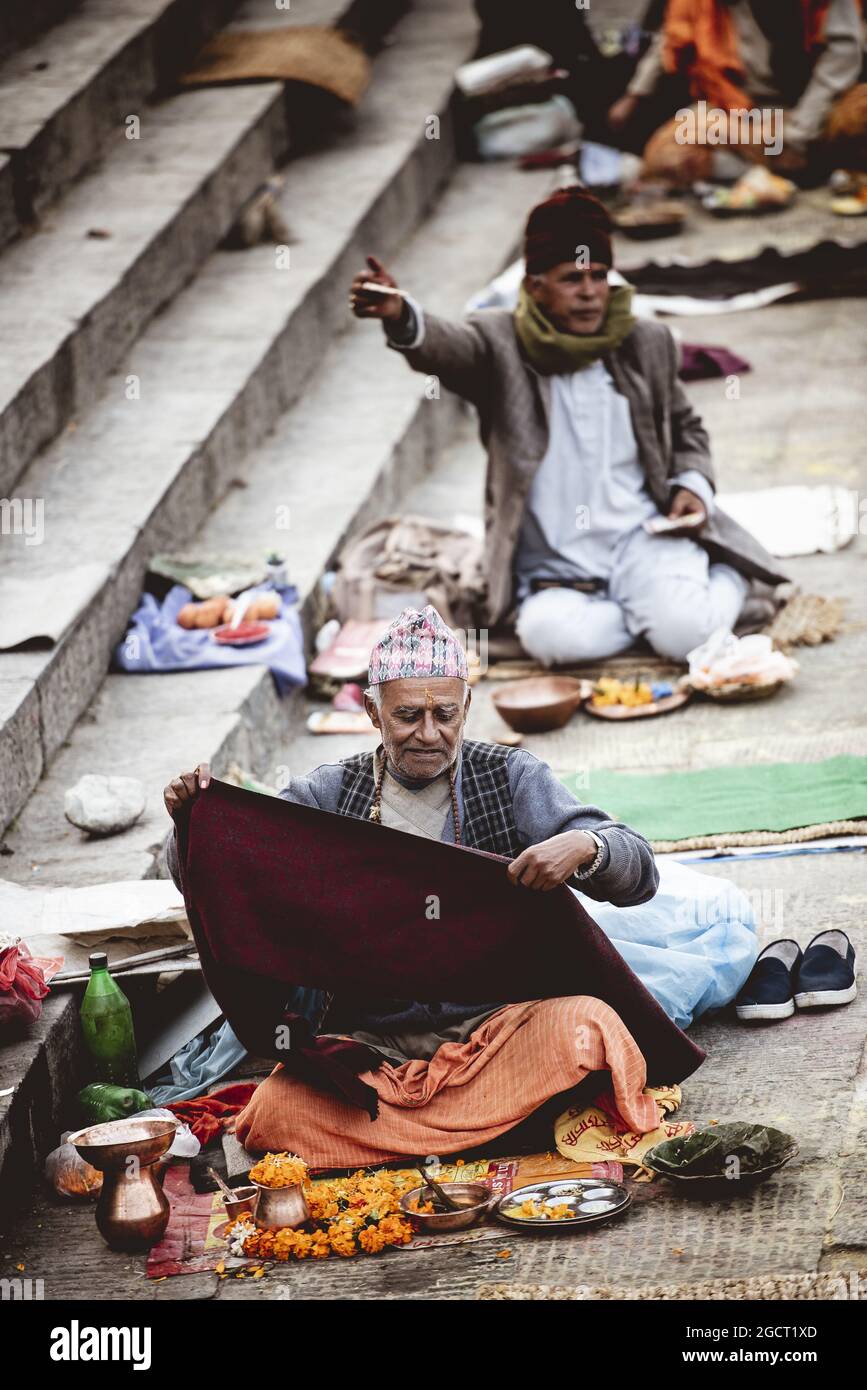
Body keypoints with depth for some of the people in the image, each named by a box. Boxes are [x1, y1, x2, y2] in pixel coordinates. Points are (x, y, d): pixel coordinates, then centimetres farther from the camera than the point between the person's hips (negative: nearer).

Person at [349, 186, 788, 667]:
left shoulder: (646, 343, 7)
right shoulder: (501, 344, -4)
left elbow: (684, 428, 22)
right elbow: (445, 347, -27)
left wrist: (693, 484, 1)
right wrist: (400, 317, -50)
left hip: (643, 538, 1)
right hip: (554, 568, -1)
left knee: (686, 633, -28)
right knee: (551, 635, -33)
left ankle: (726, 577, 7)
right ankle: (657, 609, -7)